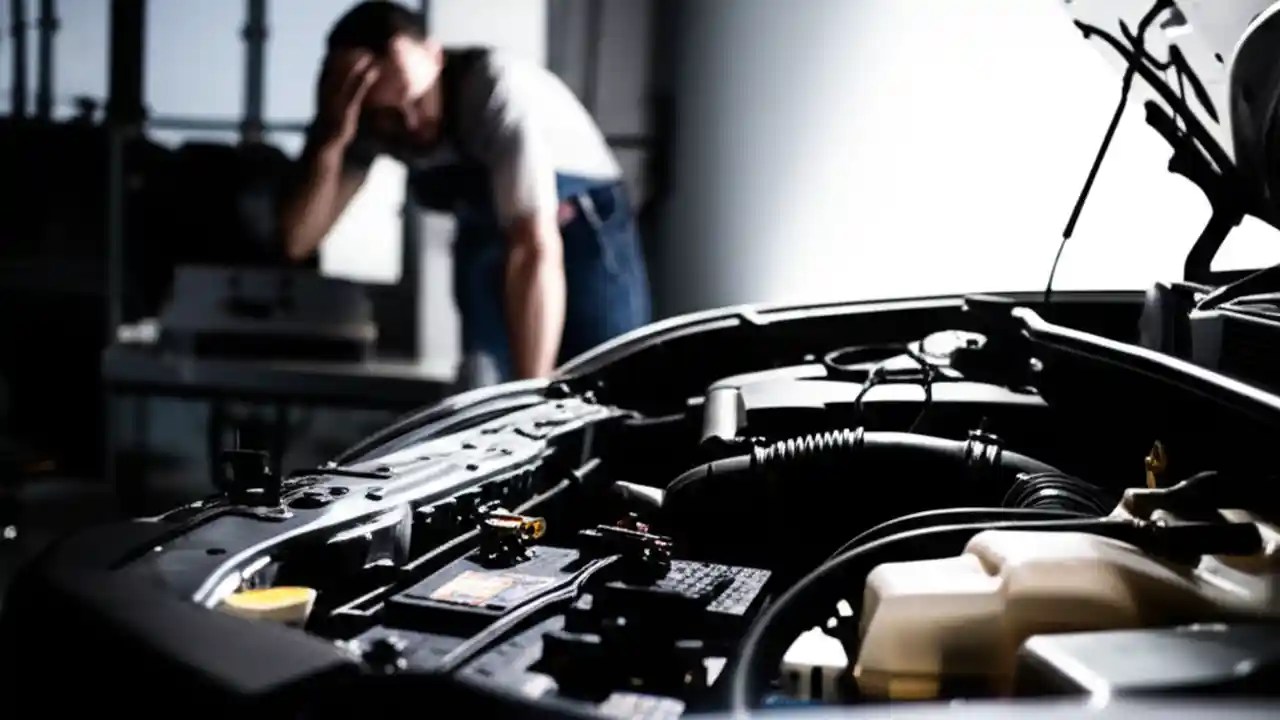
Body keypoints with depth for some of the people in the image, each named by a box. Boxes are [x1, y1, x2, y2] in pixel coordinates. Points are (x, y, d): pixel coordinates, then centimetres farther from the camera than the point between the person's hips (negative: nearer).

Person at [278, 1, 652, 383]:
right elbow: (297, 240, -19)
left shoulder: (499, 91, -33)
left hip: (587, 236, -5)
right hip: (485, 247, 5)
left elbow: (535, 249, -41)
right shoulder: (365, 119, -15)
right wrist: (330, 141, -35)